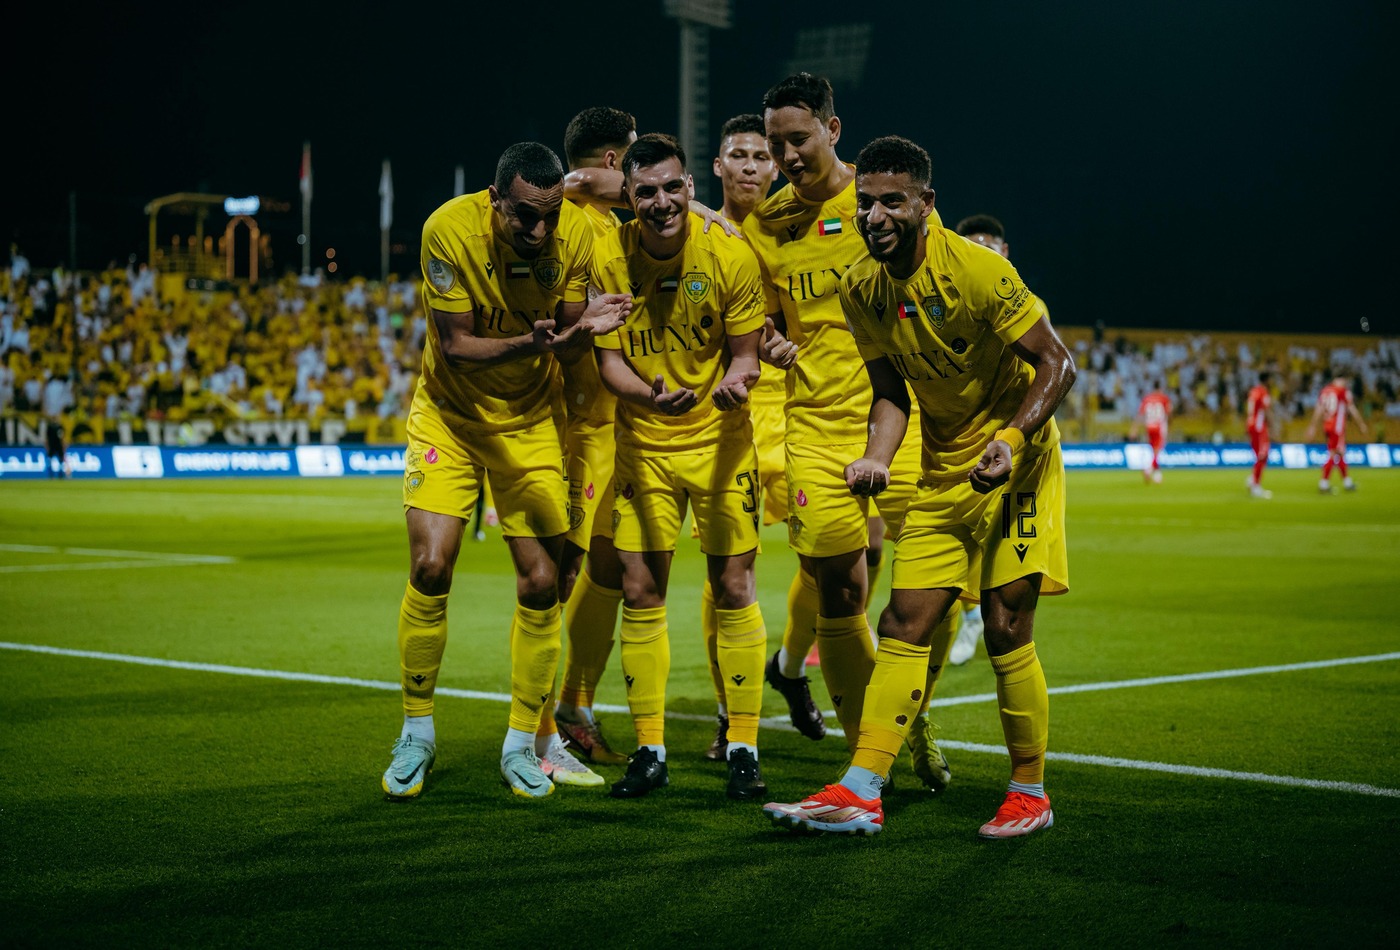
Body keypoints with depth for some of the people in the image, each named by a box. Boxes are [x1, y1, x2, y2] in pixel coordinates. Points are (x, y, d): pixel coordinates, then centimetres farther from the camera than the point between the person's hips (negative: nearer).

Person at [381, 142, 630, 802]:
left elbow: (566, 340, -5)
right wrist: (528, 342, -36)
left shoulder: (575, 233, -15)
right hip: (449, 413, -2)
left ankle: (521, 746, 14)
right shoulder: (450, 229, -23)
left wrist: (582, 328, -28)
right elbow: (455, 345, -20)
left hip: (530, 420, 2)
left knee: (541, 583, -3)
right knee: (430, 567, -14)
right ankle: (417, 733, 7)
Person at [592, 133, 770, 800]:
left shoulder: (730, 256, -11)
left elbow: (745, 353, -2)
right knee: (640, 593, 0)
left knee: (733, 588, -2)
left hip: (720, 439, -1)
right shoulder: (608, 257, -8)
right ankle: (649, 751, 11)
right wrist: (651, 395, -26)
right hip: (642, 443, 1)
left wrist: (735, 379, -26)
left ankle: (743, 749, 8)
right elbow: (609, 359, -5)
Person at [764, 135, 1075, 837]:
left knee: (1006, 631, -7)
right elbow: (891, 391, 7)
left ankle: (1029, 792, 8)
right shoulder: (860, 291, -2)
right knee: (904, 625, -1)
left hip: (1015, 463, -6)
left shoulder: (976, 270, -20)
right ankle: (861, 793, -3)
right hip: (942, 471, 6)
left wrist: (1012, 439, -29)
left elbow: (1056, 364, -16)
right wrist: (876, 457, -11)